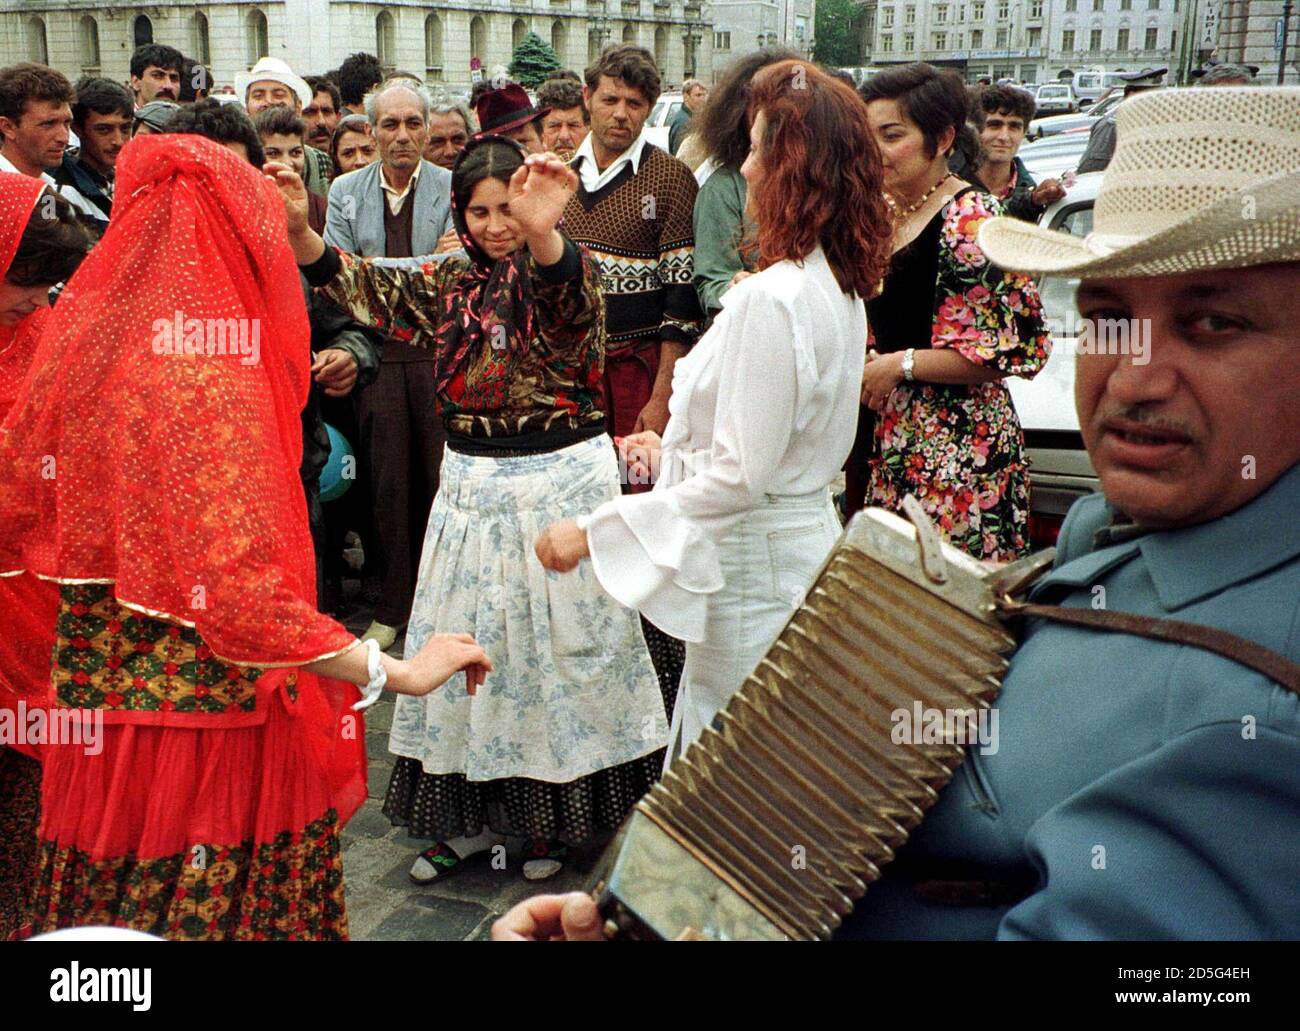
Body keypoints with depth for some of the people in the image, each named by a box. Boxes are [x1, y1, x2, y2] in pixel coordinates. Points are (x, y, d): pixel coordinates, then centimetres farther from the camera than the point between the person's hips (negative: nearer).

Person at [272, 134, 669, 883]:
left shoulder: (568, 271, -10)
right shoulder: (452, 282, 7)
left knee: (558, 641, 5)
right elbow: (368, 288, -2)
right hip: (472, 483, 6)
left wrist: (543, 233, -56)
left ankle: (554, 817, 23)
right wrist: (298, 231, -19)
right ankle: (477, 812, 27)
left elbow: (566, 286, -33)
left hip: (562, 480, -5)